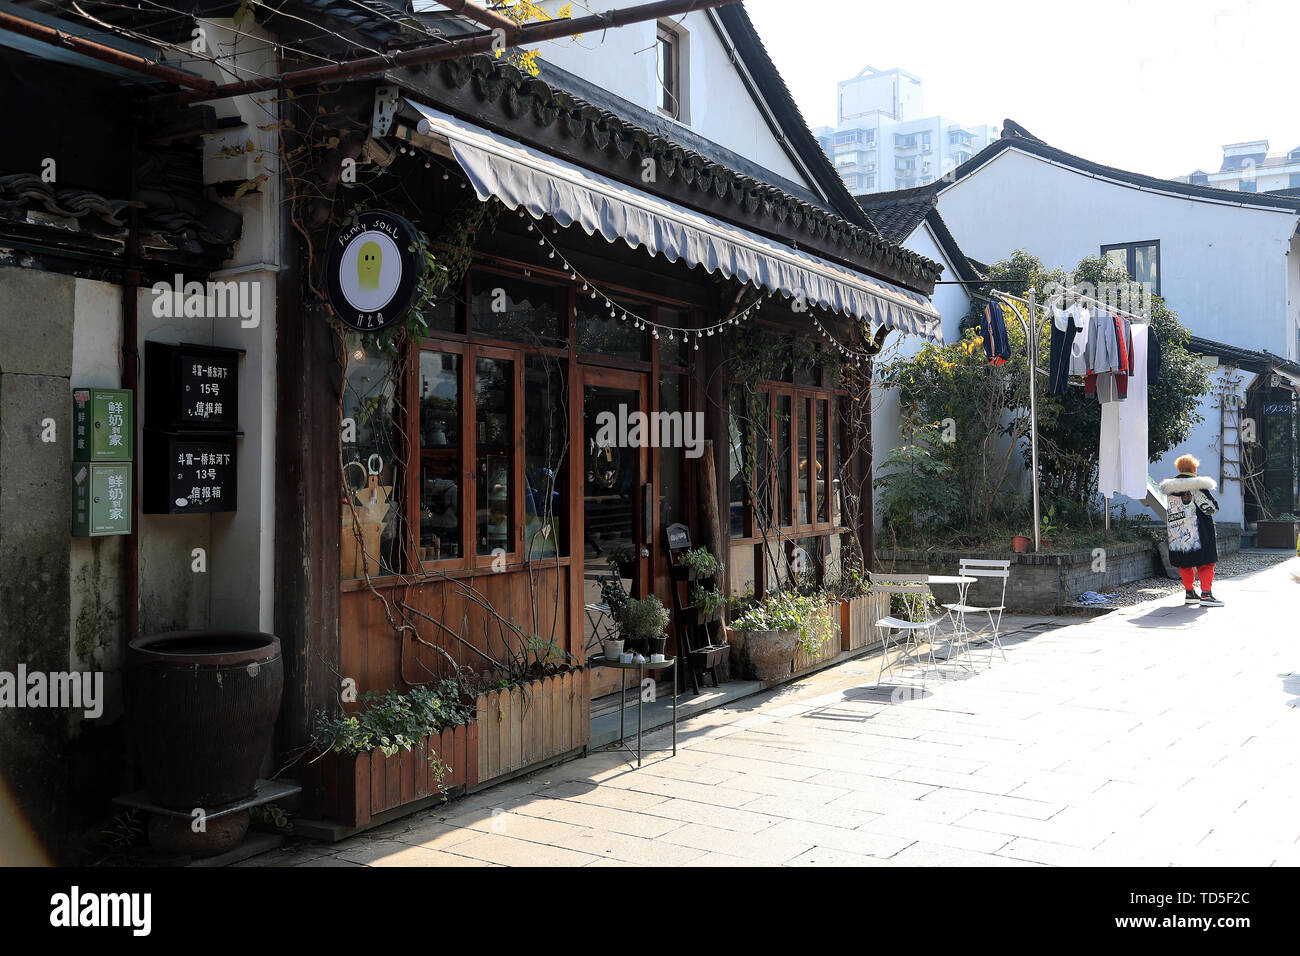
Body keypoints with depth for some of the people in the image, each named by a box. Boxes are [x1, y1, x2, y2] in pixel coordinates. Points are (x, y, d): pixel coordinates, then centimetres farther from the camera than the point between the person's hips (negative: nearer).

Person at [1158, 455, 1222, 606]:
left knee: (1184, 563, 14)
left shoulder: (1170, 487, 6)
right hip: (1198, 531, -5)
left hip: (1177, 533, 5)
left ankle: (1190, 593, 17)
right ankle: (1206, 594, -7)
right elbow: (1212, 507, -9)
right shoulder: (1198, 485, -11)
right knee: (1205, 562, -1)